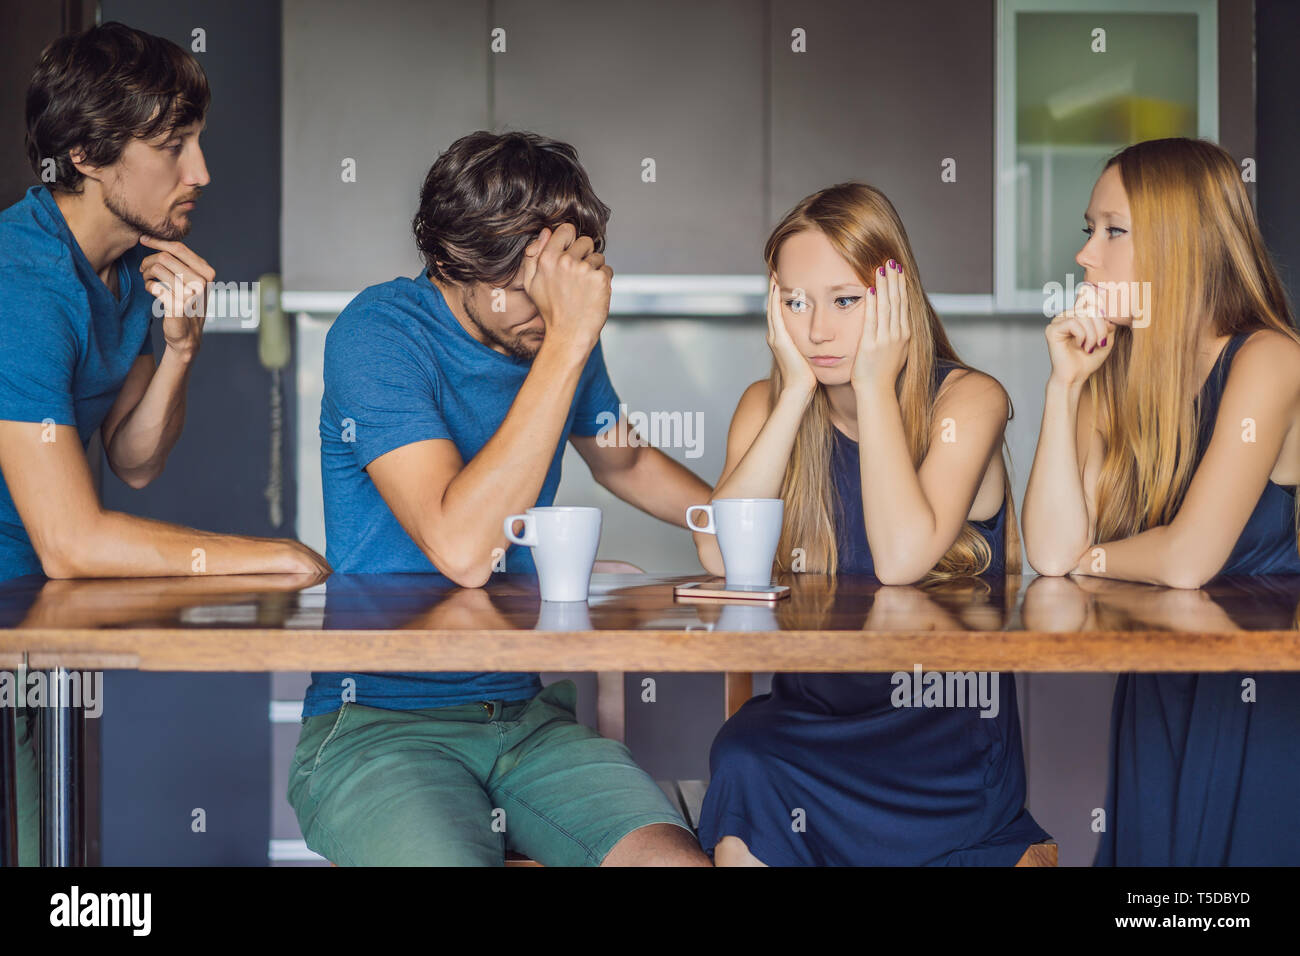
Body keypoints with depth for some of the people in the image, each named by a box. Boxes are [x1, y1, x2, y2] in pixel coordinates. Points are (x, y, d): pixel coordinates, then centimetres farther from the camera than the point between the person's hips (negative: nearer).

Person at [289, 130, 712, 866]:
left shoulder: (554, 330, 7)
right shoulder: (380, 334, -13)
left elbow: (626, 460, 28)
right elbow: (462, 549, -25)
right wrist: (568, 343, -25)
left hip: (529, 714, 5)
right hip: (379, 722, -4)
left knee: (676, 857, -22)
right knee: (443, 849, -34)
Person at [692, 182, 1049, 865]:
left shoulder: (967, 399, -6)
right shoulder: (768, 406, 5)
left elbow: (901, 559, -24)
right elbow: (719, 556, -13)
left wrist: (874, 383, -16)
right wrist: (798, 390, -12)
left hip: (945, 725, -3)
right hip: (809, 714, 4)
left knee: (749, 768, -28)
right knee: (742, 756, -30)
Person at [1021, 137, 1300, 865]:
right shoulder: (1116, 377, 2)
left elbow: (1188, 560, -25)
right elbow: (1051, 551, -10)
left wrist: (1091, 559, -5)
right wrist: (1064, 386, -14)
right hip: (1156, 692, 5)